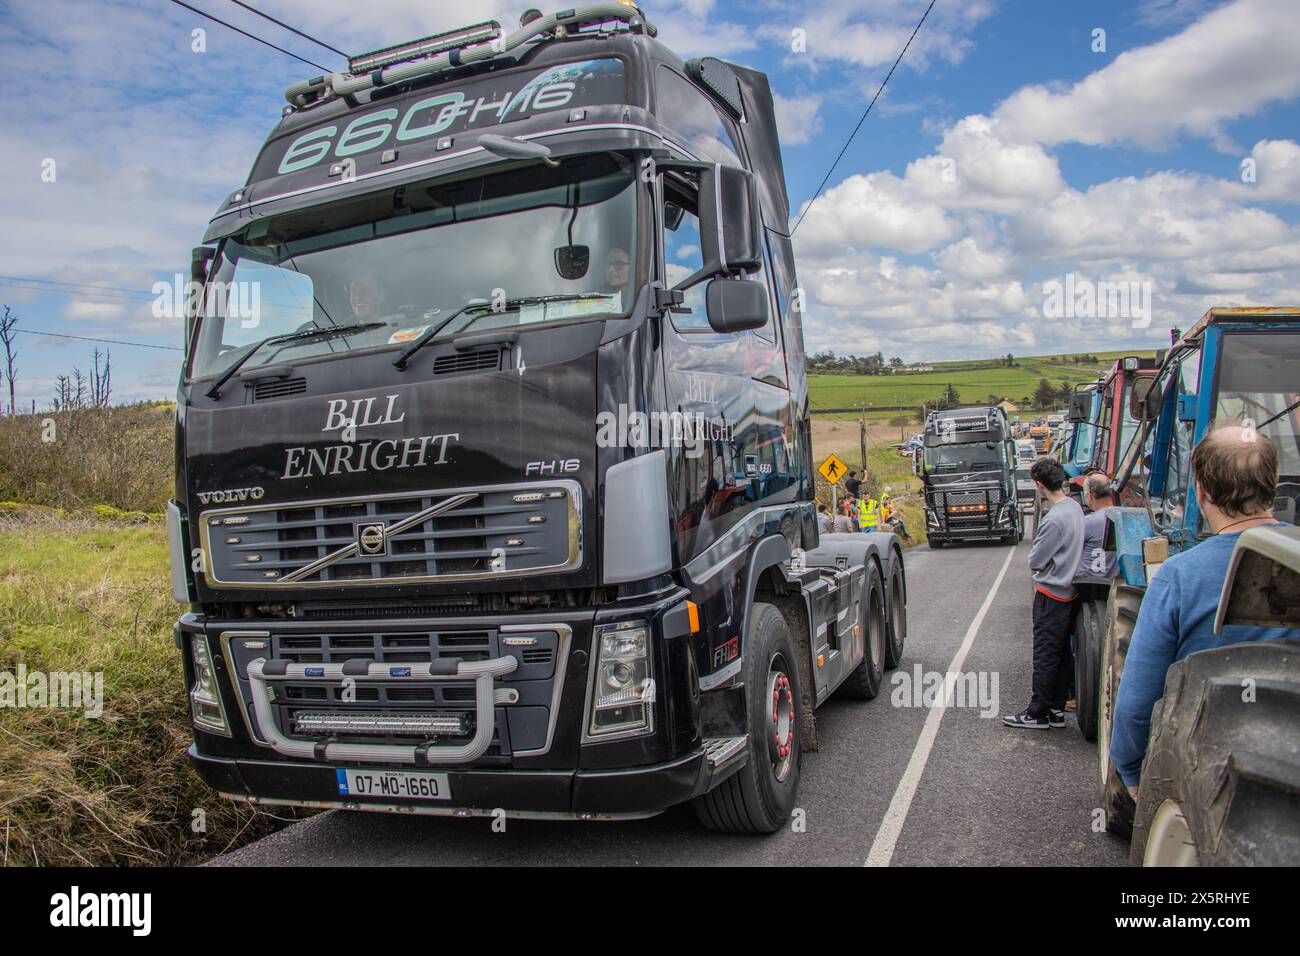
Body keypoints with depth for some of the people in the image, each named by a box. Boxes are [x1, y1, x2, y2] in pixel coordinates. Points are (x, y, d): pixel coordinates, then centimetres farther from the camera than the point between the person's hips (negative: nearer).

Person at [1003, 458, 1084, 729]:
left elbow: (1035, 561, -15)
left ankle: (1037, 714, 8)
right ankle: (1057, 710, 22)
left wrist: (1035, 553, 4)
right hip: (1068, 591, 9)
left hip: (1051, 594, -9)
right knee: (1062, 654, 13)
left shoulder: (1054, 519, -24)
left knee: (1045, 656, 0)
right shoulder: (1075, 507, 4)